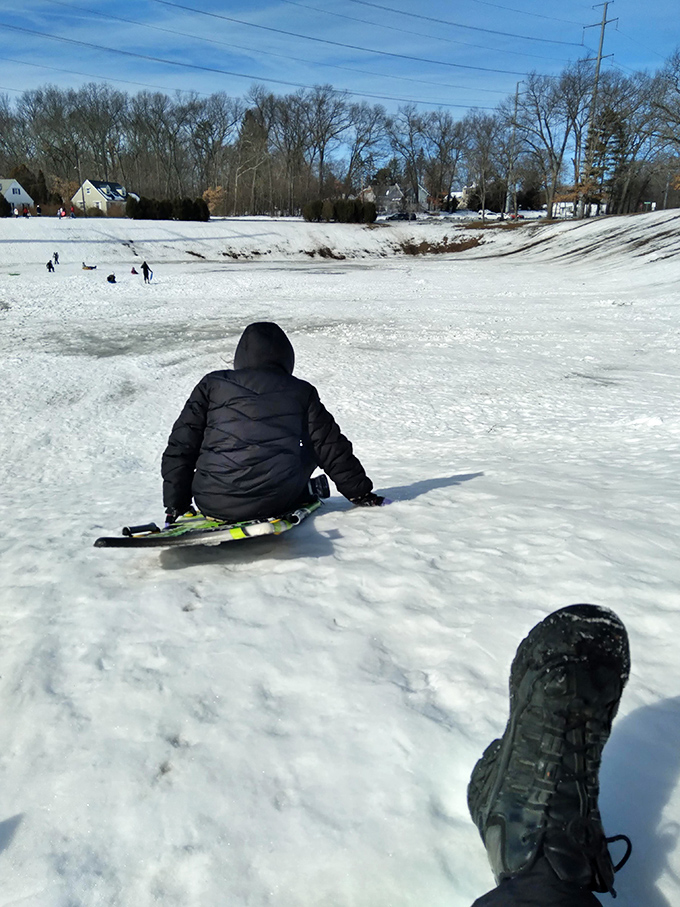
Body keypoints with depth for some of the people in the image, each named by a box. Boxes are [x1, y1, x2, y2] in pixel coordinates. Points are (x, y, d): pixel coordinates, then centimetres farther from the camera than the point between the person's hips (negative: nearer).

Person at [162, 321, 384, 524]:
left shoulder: (212, 385, 6)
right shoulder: (301, 392, 6)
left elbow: (180, 448, 6)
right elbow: (332, 449, 10)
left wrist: (175, 506, 15)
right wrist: (361, 492, 23)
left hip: (212, 504, 1)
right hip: (275, 502, -1)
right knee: (308, 450, 24)